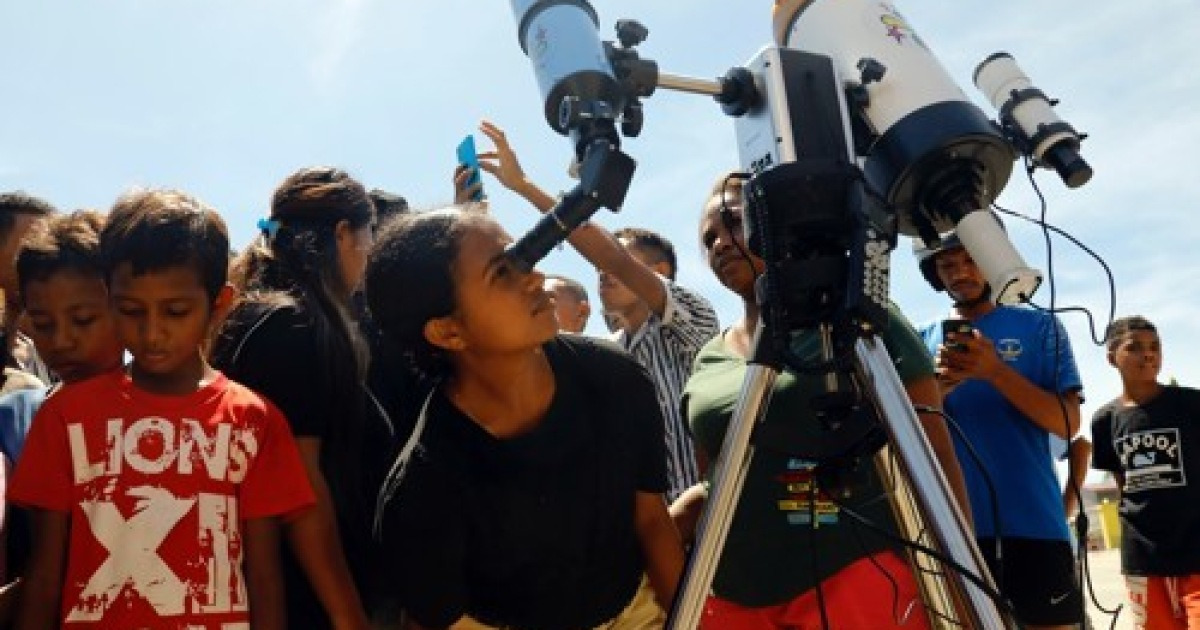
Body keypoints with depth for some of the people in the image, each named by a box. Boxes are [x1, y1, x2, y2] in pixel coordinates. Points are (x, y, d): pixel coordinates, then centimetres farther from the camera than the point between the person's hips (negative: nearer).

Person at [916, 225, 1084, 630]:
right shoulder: (924, 341, 11)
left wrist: (996, 371, -16)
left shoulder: (1038, 327, 6)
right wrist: (938, 389, -13)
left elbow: (1068, 423, -3)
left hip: (1032, 522, -1)